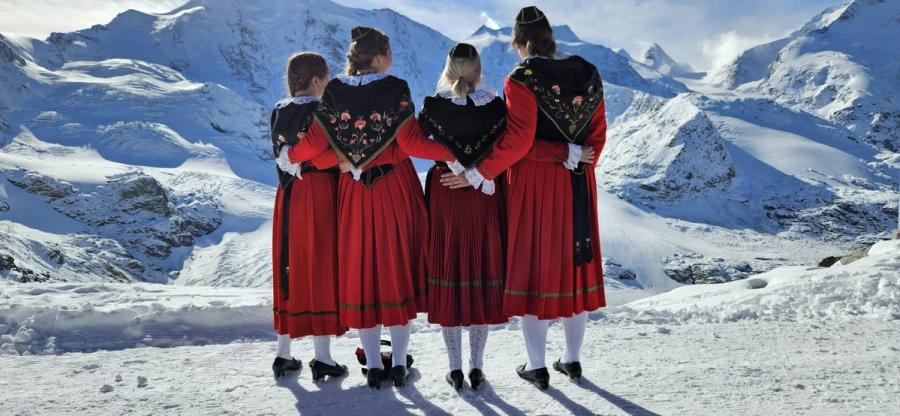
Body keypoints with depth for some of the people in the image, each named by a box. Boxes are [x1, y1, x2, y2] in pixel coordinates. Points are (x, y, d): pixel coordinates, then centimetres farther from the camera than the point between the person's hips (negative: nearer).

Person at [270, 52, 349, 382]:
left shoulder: (278, 112, 9)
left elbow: (280, 155, 9)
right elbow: (324, 158, -18)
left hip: (288, 197, 6)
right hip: (319, 194, -6)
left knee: (290, 269, 12)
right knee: (320, 269, 0)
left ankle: (284, 354, 18)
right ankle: (323, 358, 3)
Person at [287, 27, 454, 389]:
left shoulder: (333, 91, -3)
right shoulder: (396, 89, -11)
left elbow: (315, 143, -7)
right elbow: (411, 142, -17)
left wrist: (288, 155, 12)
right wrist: (454, 154, -9)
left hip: (353, 193, 3)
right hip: (396, 190, -2)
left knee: (360, 271, 11)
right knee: (399, 268, 9)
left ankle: (373, 366, 16)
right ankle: (399, 364, 14)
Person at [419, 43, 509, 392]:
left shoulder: (433, 106, -8)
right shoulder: (496, 106, -6)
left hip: (444, 196, 0)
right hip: (485, 198, 0)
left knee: (449, 275, 7)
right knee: (482, 275, 9)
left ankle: (455, 368, 12)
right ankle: (476, 367, 14)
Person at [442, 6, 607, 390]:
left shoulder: (521, 79, -13)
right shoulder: (588, 74, 4)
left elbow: (517, 141, -18)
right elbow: (598, 133, 5)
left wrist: (478, 174, -12)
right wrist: (576, 162, 11)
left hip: (534, 184, -5)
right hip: (578, 185, 5)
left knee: (532, 266, 5)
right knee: (573, 264, 13)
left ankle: (537, 366, 12)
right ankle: (572, 360, 24)